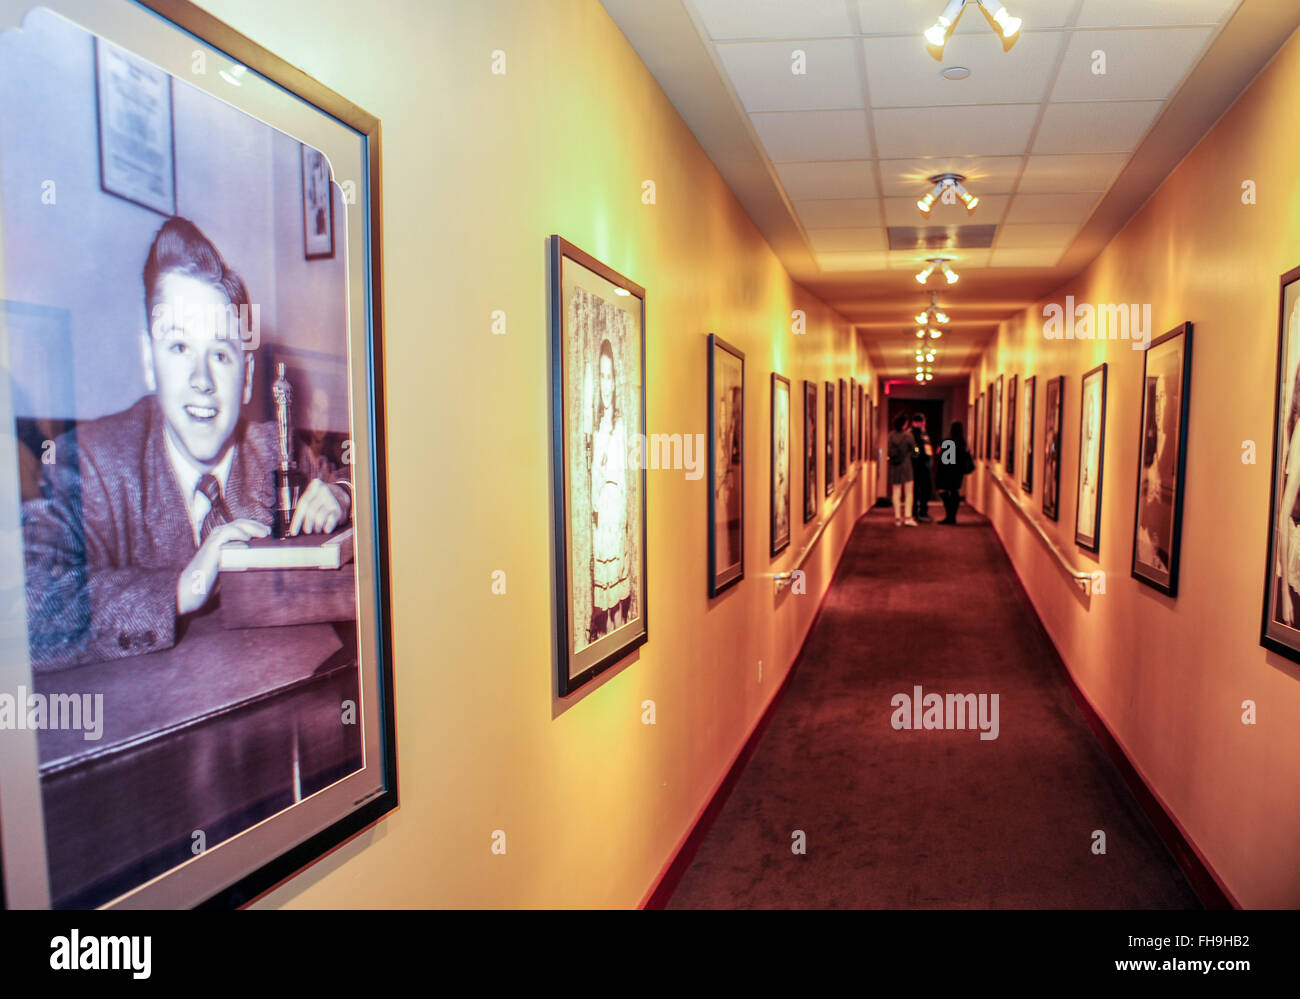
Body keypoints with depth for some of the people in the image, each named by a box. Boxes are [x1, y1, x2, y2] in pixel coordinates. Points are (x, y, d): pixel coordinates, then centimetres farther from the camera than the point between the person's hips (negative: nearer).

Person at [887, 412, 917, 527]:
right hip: (906, 465, -3)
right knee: (908, 492, 4)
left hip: (894, 467, 3)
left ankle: (897, 518, 8)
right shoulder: (908, 435, -11)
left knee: (896, 492, 8)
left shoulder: (891, 435, 0)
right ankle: (908, 517, -3)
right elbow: (913, 448, -1)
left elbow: (890, 451, 3)